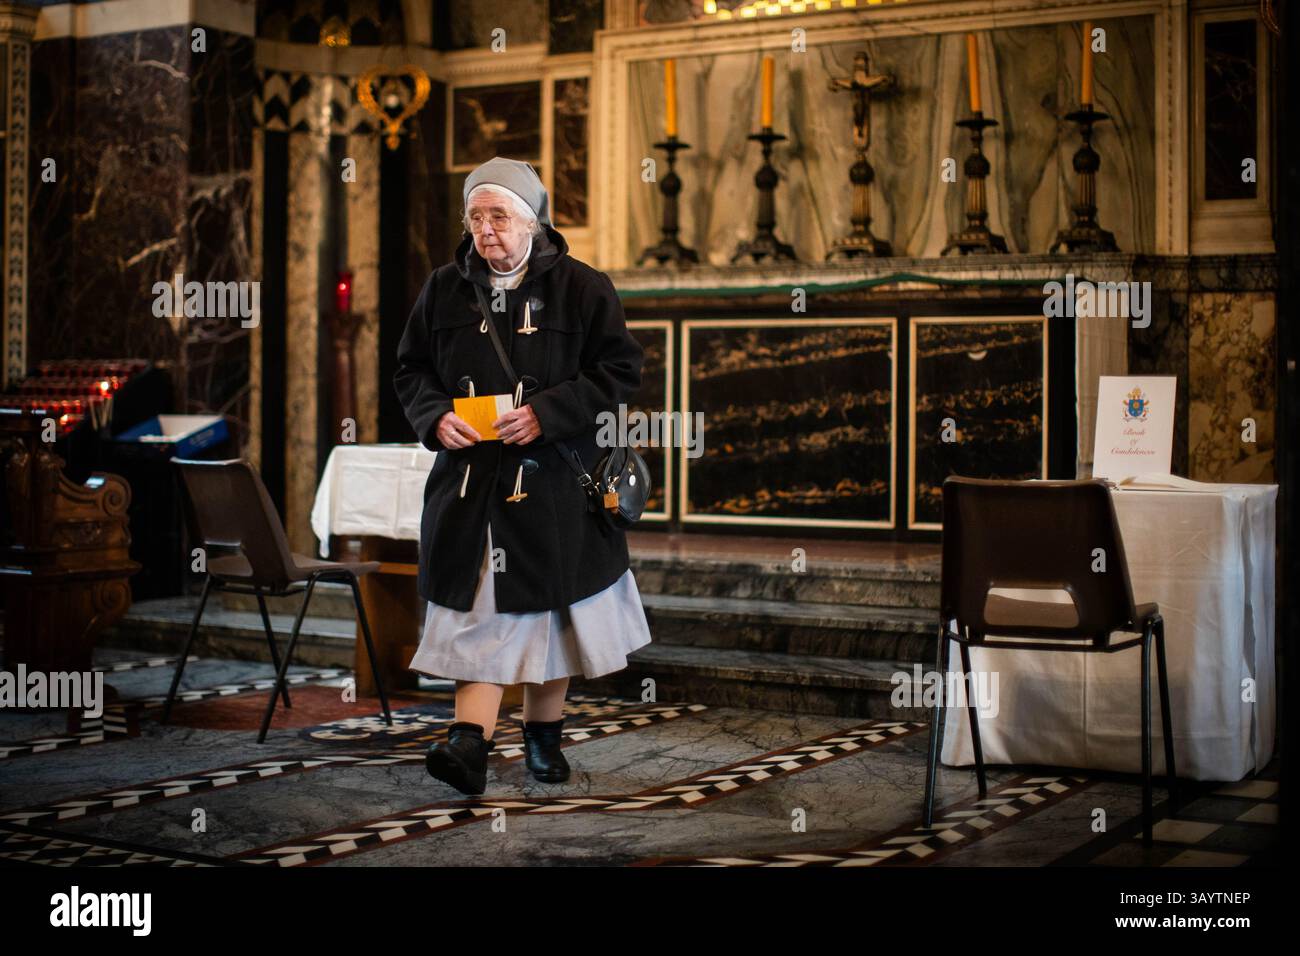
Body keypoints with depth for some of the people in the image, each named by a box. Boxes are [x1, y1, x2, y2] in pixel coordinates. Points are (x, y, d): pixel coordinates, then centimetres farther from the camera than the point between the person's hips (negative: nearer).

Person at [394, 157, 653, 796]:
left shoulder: (582, 288, -2)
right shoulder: (444, 289, 7)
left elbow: (620, 371, -4)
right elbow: (410, 371, 14)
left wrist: (545, 413, -16)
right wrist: (436, 417, -8)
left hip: (553, 479, -1)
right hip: (468, 477, 2)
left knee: (548, 606, 8)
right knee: (477, 608, -5)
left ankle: (542, 732, 23)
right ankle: (470, 741, -10)